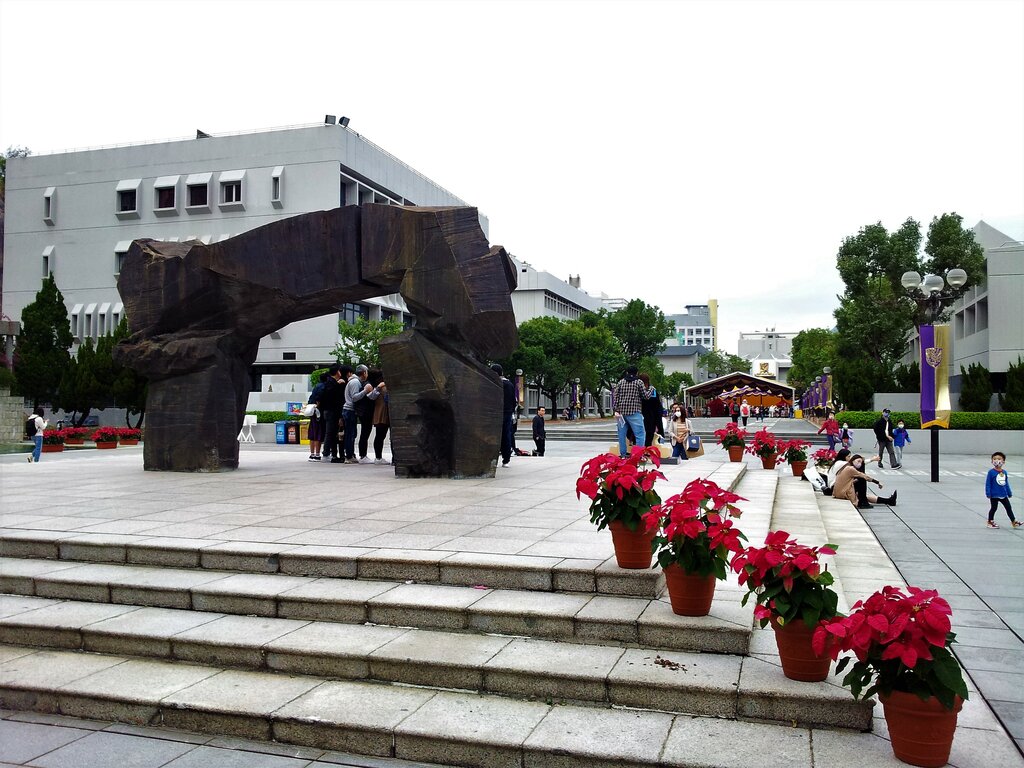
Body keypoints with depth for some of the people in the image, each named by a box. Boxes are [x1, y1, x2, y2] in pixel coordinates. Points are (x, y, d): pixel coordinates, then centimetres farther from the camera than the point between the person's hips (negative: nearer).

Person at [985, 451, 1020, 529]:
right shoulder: (991, 472, -13)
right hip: (994, 495, -5)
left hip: (1003, 495, 5)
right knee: (993, 508, 6)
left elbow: (1006, 484, 14)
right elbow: (988, 483, -12)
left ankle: (1014, 521, 21)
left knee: (1009, 508, 11)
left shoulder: (1004, 472, 4)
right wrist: (988, 493, -16)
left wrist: (1009, 493, 17)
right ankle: (990, 522, 19)